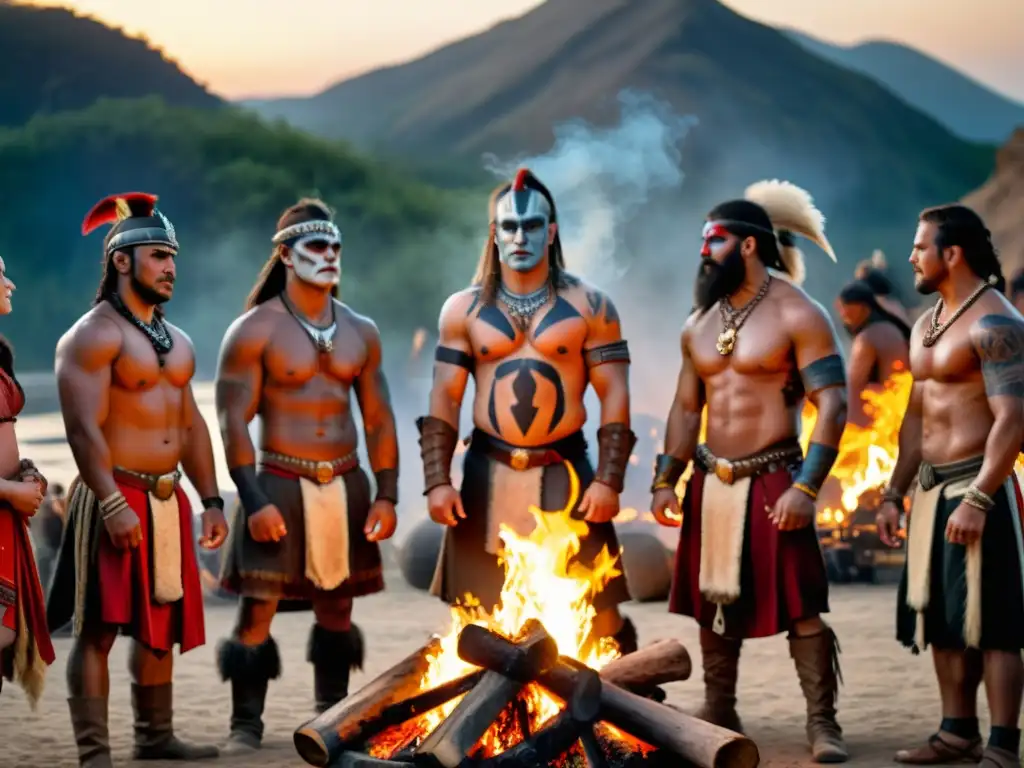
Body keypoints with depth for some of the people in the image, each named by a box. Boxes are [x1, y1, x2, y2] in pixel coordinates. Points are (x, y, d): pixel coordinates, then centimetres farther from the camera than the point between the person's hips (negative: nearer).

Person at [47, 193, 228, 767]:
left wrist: (211, 500, 15)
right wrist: (113, 504, -25)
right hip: (113, 499, -8)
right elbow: (84, 427, -18)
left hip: (169, 499, 8)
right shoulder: (93, 335, -9)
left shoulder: (176, 341, 17)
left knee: (162, 624, 14)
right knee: (99, 629, -8)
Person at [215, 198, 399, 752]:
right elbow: (233, 421, -8)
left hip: (346, 485, 4)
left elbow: (379, 418, 12)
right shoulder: (255, 330, -5)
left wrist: (386, 494, 5)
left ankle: (333, 715, 19)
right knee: (259, 606, -5)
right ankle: (246, 722, 3)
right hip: (279, 483, -4)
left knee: (338, 605, 9)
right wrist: (253, 499, -15)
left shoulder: (360, 331, 10)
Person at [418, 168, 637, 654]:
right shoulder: (463, 309, 6)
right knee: (480, 620, 7)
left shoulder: (589, 306, 1)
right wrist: (437, 480, -4)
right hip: (487, 474, 2)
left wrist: (608, 480, -9)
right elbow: (443, 401, 5)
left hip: (565, 474, -2)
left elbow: (615, 397, -1)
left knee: (595, 611, -4)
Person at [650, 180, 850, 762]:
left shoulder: (797, 314, -8)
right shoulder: (700, 325, 13)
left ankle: (823, 723, -2)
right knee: (714, 603, 11)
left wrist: (806, 488, -21)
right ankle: (719, 713, 22)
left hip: (772, 482, -7)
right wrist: (665, 479, 9)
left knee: (799, 606, -8)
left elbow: (833, 404, -13)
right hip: (711, 483, 7)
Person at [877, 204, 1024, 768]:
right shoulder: (926, 326, 16)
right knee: (940, 620, 12)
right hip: (930, 490, 9)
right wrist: (894, 494, 16)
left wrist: (977, 500, -24)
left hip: (977, 489, -9)